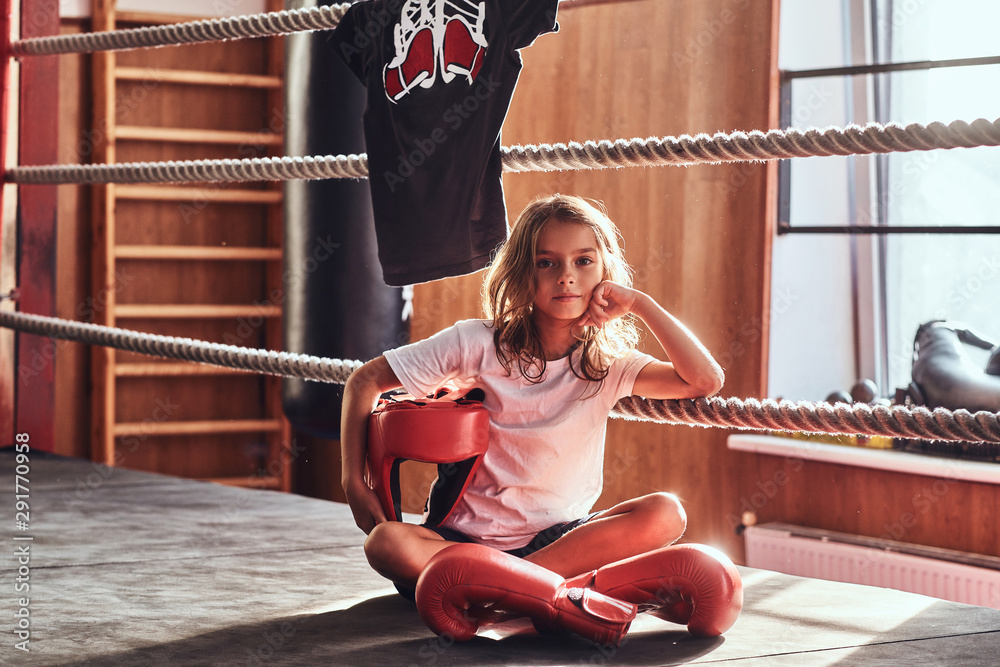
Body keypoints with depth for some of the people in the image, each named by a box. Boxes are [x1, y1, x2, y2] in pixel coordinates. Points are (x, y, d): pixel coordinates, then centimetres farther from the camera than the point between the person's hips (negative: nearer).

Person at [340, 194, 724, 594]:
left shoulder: (606, 365, 0)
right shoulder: (480, 344, -5)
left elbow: (706, 380, -13)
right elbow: (366, 381, 0)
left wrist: (640, 304, -12)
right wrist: (355, 485, -8)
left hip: (556, 537, 2)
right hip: (469, 535, -2)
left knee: (665, 514, -25)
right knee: (386, 542, -32)